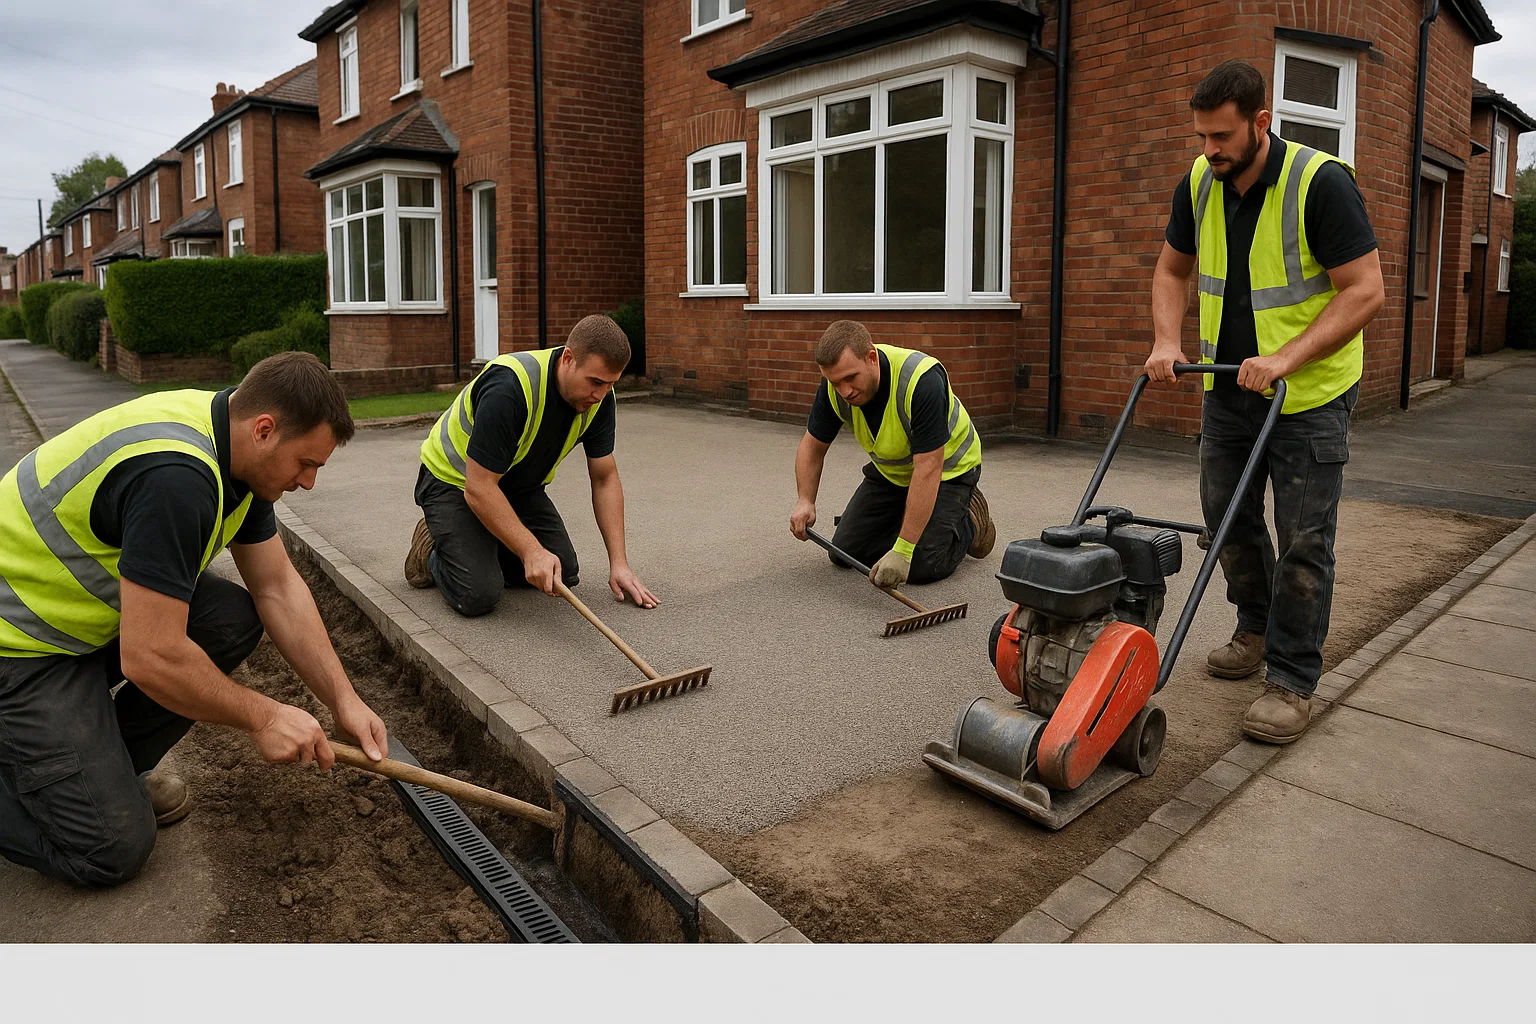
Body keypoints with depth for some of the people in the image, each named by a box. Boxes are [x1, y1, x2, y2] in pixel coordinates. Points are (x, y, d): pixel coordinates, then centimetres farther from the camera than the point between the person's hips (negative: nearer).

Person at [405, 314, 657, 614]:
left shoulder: (598, 395, -15)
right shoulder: (509, 387, -37)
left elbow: (605, 479, -8)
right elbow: (479, 488, -33)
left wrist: (619, 563, -14)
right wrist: (531, 551, -38)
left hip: (518, 483, 7)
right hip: (454, 480, -6)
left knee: (564, 573, 0)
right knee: (478, 595, -21)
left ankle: (485, 547, 22)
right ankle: (432, 552, 11)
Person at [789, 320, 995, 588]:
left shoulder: (922, 380, -38)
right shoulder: (835, 386, -20)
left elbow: (928, 469, -38)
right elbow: (813, 445, -5)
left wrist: (902, 551, -39)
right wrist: (805, 501, -22)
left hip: (947, 468, -5)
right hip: (889, 470, 6)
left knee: (923, 566, -18)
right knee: (845, 551, -1)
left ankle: (969, 519, 10)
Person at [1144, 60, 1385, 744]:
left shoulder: (1321, 182, -19)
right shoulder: (1199, 184, -1)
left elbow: (1364, 290, -19)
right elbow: (1172, 270, 11)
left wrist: (1286, 359, -28)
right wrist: (1167, 341, -5)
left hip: (1309, 392, -6)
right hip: (1229, 384, 6)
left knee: (1303, 539, -3)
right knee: (1226, 514, 13)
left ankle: (1292, 678, 7)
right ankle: (1257, 628, 34)